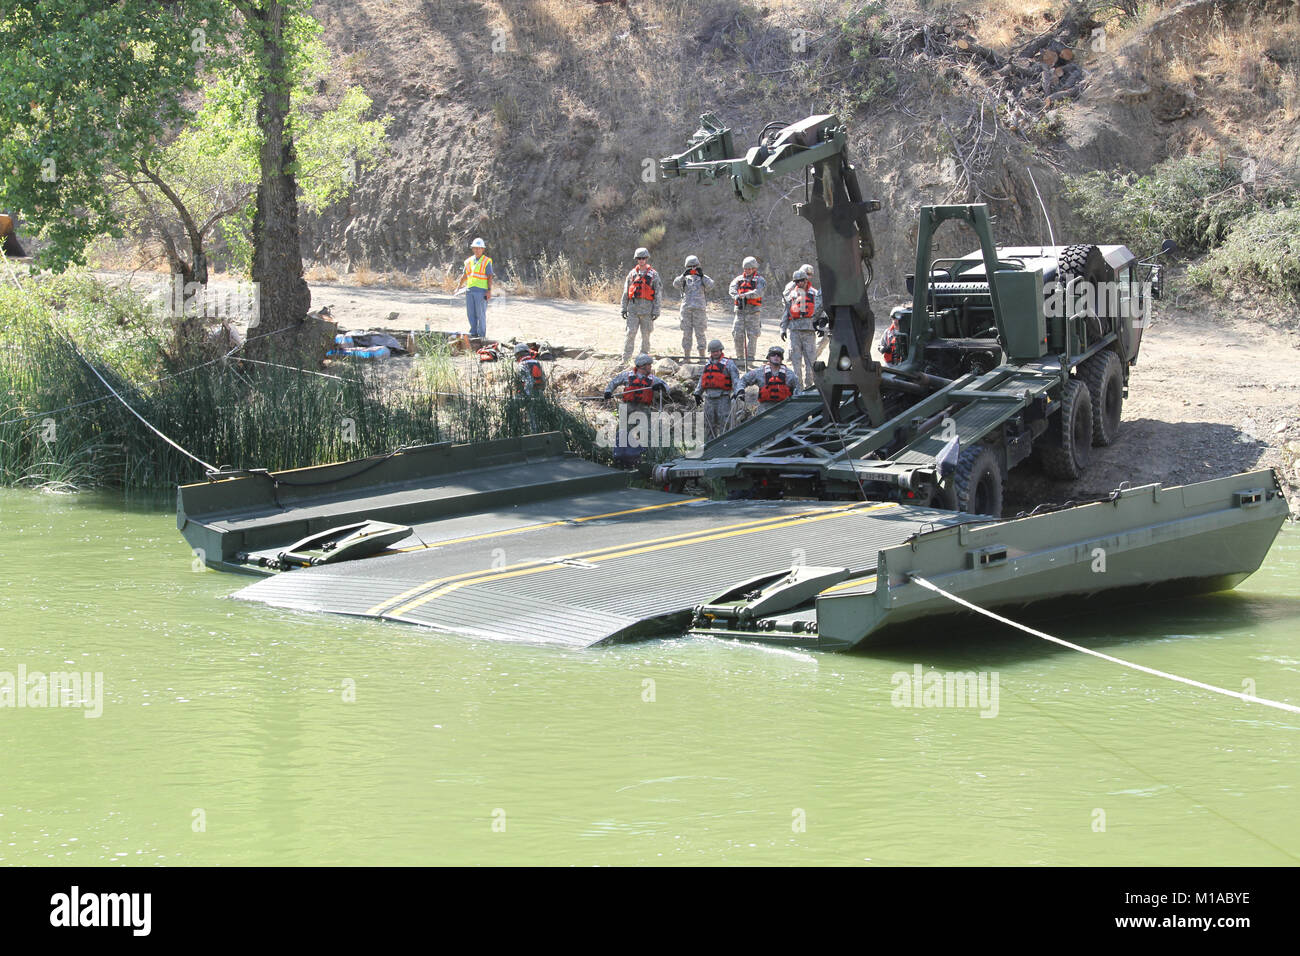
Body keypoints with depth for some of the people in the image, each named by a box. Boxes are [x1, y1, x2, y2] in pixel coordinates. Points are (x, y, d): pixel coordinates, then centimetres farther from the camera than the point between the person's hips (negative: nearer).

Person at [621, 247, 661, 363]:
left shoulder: (653, 275, 4)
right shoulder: (632, 274, 11)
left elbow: (657, 295, 2)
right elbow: (625, 293, 13)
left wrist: (656, 311, -5)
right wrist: (624, 309, 6)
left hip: (647, 310, -1)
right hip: (633, 309, 1)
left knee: (646, 336, 4)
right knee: (630, 334, -7)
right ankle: (625, 360, -9)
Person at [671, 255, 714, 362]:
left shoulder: (702, 278, 10)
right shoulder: (685, 278, 13)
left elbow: (710, 285, -8)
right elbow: (676, 284, -6)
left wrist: (702, 276, -14)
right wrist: (683, 276, -17)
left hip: (699, 308, -2)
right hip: (686, 308, 2)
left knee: (699, 333, -3)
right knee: (686, 333, 4)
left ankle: (702, 356, -1)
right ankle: (686, 356, 9)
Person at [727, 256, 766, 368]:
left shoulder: (759, 280, 5)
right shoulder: (739, 279, 16)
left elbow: (758, 292, -14)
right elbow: (732, 289, -1)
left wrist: (745, 295, -28)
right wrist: (736, 296, -22)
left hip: (753, 312, -3)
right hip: (740, 310, 3)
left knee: (752, 335, -6)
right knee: (737, 334, -1)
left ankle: (750, 359, -1)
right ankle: (740, 358, 10)